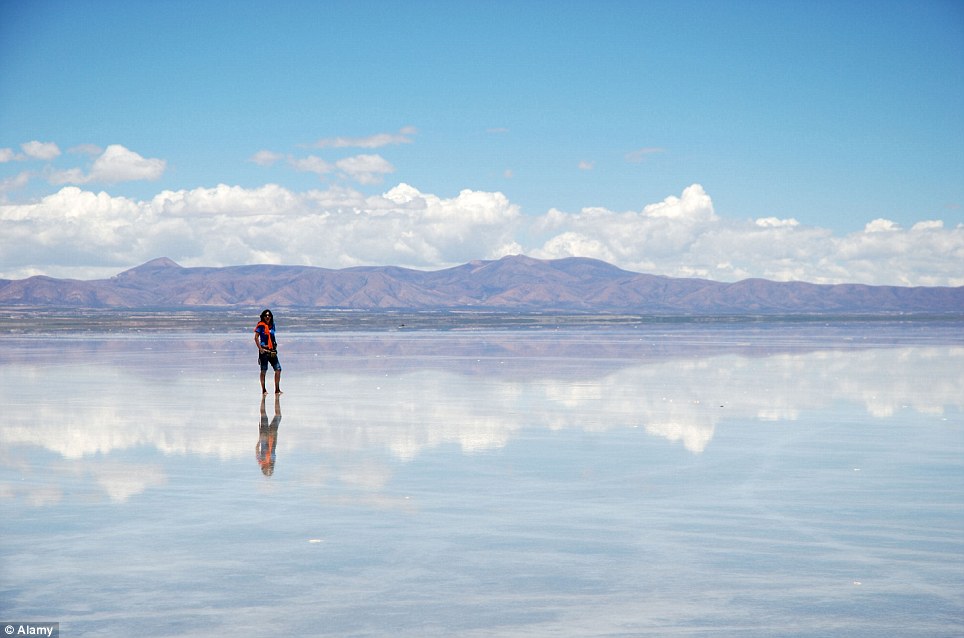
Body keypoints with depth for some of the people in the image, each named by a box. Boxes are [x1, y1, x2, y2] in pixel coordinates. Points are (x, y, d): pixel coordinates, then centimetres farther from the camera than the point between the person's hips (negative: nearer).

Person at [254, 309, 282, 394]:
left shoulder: (272, 325, 12)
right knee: (263, 371, 2)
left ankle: (277, 389, 6)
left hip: (272, 351, 6)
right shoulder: (261, 325, -6)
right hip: (264, 350, -6)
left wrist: (275, 345, 12)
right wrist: (260, 348, -15)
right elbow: (256, 337, -10)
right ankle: (264, 390, 9)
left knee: (278, 369, 0)